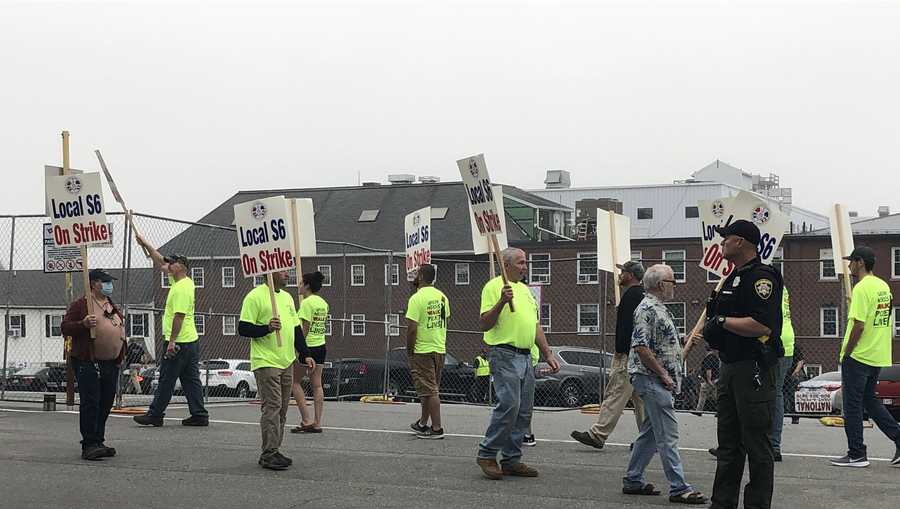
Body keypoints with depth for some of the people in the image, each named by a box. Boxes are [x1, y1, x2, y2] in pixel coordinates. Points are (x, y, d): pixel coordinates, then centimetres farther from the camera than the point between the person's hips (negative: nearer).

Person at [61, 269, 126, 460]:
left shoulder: (113, 306, 20)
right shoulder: (80, 305, -3)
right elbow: (65, 328, -8)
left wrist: (121, 354, 19)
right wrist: (83, 324, -25)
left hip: (111, 364, 7)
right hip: (88, 363, -7)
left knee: (105, 405, 9)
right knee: (90, 404, -9)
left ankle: (98, 442, 17)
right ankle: (89, 445, -9)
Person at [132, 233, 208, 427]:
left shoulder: (181, 288, -16)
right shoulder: (183, 282, 13)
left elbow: (179, 316, -21)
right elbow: (159, 263, 22)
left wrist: (172, 341, -22)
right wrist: (145, 244, 22)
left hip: (179, 343, -10)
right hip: (191, 340, 10)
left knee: (166, 380, -2)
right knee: (190, 380, 8)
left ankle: (155, 414, 4)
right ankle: (199, 415, 7)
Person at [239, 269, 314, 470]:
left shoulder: (287, 297, 16)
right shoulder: (255, 297, -8)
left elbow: (296, 329, 22)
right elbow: (243, 328, -11)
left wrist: (305, 355, 16)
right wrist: (267, 328, -24)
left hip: (287, 363, 8)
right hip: (266, 363, -8)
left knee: (281, 409, 9)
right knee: (272, 407, -10)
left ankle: (274, 451, 16)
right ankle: (268, 455, -6)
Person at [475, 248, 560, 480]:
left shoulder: (525, 289, 21)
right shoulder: (494, 286, -4)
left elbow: (535, 326, 25)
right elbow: (484, 324, -12)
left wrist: (548, 355, 20)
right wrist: (501, 302, -25)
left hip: (525, 357, 9)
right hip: (505, 354, -8)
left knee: (523, 412, 6)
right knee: (508, 405, -17)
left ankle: (511, 460, 12)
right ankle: (487, 455, -5)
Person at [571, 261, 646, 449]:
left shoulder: (631, 294, -11)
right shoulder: (643, 294, 20)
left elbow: (626, 325, -19)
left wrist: (620, 351, -18)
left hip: (629, 354, -10)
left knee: (615, 394, -11)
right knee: (641, 398, 11)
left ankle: (597, 434, -12)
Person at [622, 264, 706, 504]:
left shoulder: (660, 309, 18)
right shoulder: (647, 309, -14)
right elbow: (641, 347, -21)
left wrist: (671, 377, 18)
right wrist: (663, 374, -19)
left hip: (662, 381, 11)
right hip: (651, 378, -11)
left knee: (651, 432, 14)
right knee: (668, 434, -11)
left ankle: (633, 480, 20)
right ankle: (678, 488, -11)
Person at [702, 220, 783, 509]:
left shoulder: (760, 277, -13)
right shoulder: (733, 278, 19)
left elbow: (762, 325, -24)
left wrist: (722, 321, -15)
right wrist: (713, 328, 6)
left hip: (754, 369, -10)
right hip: (729, 367, 10)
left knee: (757, 446, -4)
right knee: (728, 444, 14)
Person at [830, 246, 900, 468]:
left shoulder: (862, 288, -17)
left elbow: (858, 326, -20)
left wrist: (846, 354, -13)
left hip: (858, 356, -9)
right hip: (879, 356, 9)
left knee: (853, 405, 0)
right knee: (870, 400, 19)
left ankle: (856, 454, 3)